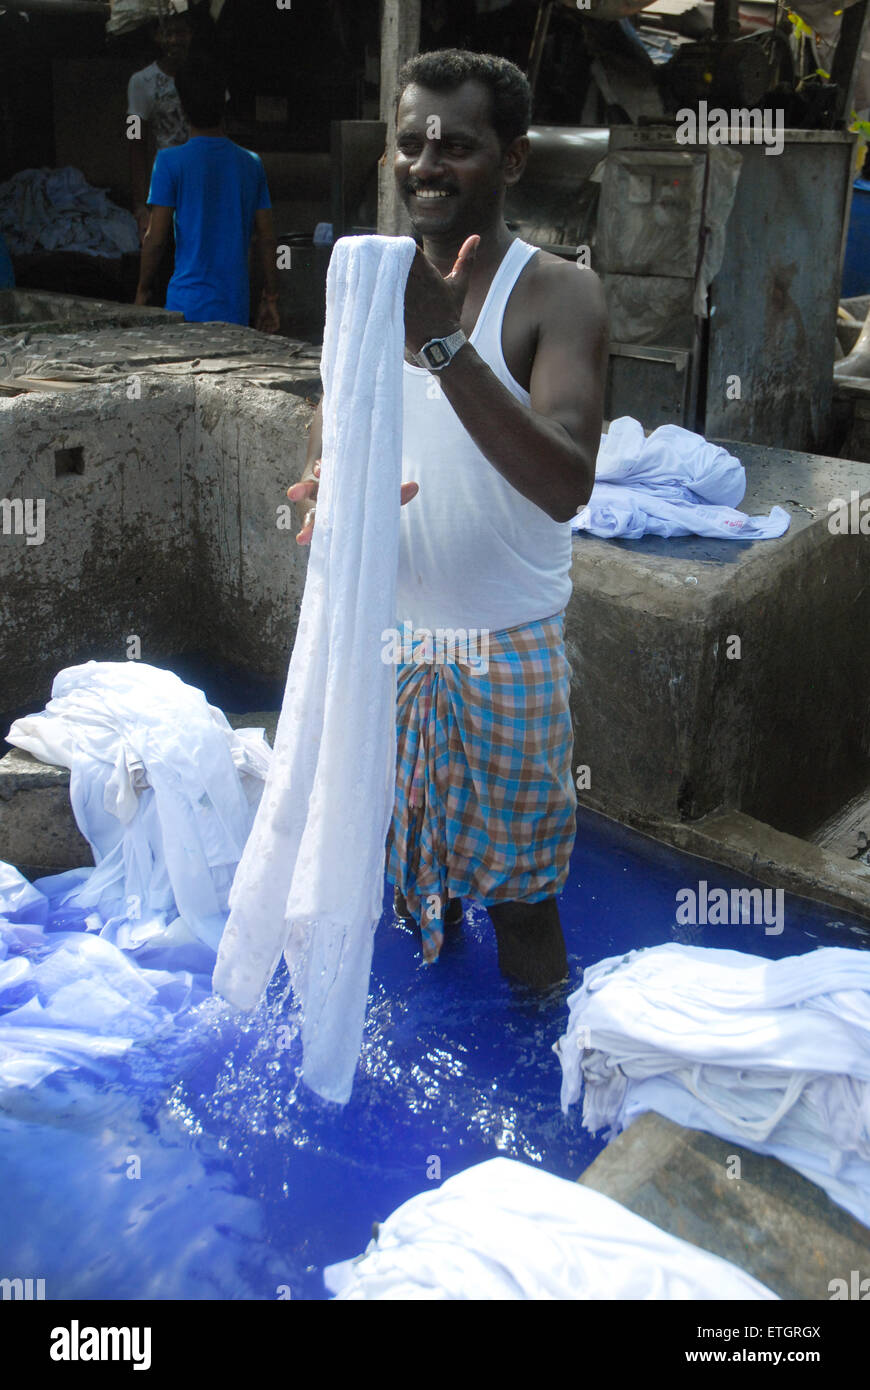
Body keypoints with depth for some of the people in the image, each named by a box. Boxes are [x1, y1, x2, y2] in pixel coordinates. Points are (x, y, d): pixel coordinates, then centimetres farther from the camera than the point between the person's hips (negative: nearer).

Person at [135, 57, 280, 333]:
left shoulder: (170, 162, -6)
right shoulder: (251, 163, 5)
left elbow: (156, 237, -7)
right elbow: (266, 239, 6)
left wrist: (143, 290, 6)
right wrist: (271, 299, 14)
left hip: (188, 304, -3)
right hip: (236, 305, 3)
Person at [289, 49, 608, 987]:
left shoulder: (557, 296, -17)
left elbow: (567, 485, -30)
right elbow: (330, 436, 5)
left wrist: (443, 344, -39)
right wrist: (329, 485, -20)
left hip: (507, 649, -5)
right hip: (388, 629, 5)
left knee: (518, 894, 12)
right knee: (411, 868, 23)